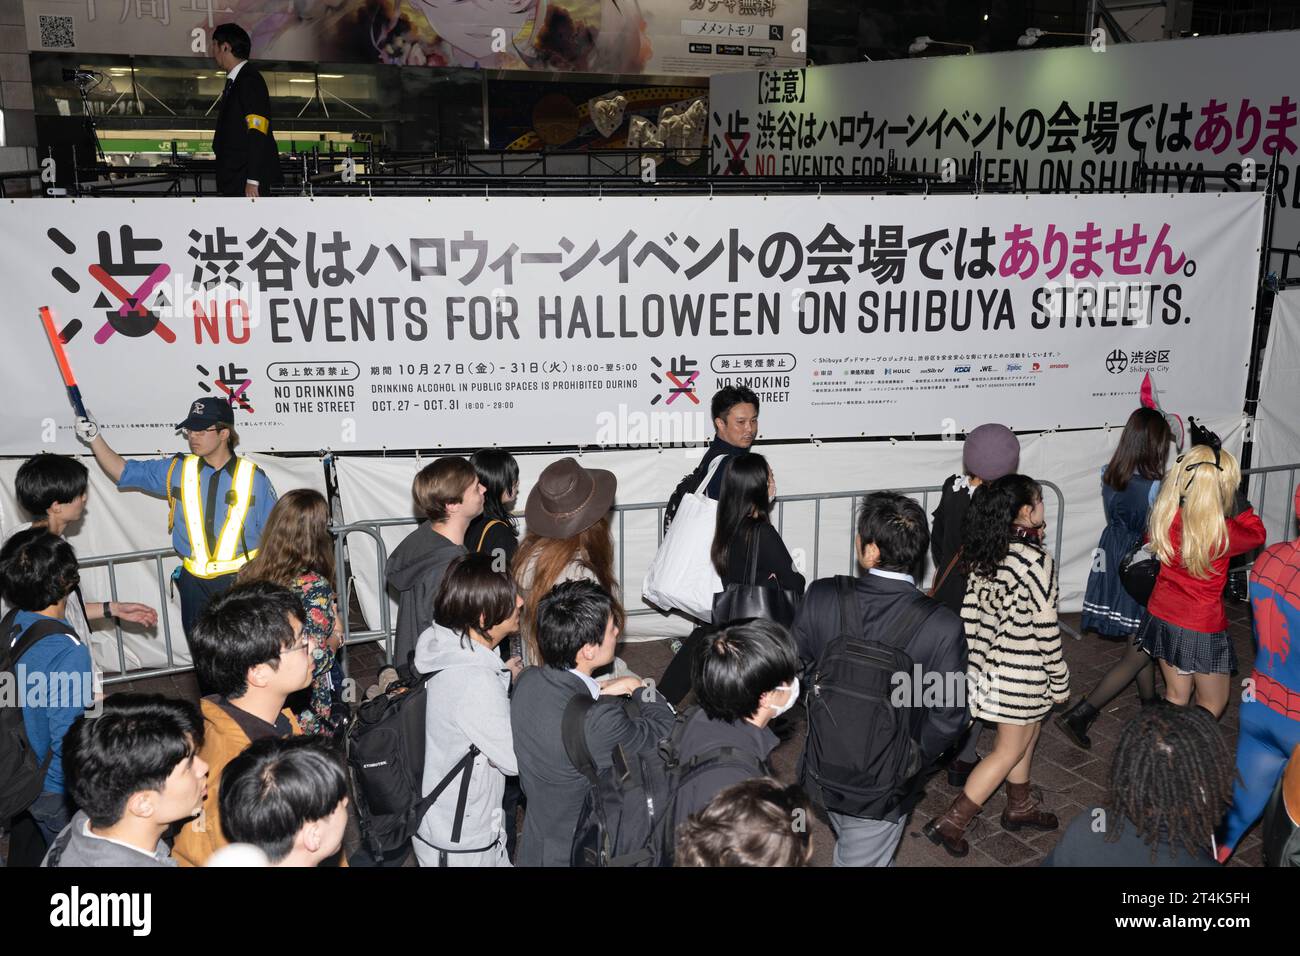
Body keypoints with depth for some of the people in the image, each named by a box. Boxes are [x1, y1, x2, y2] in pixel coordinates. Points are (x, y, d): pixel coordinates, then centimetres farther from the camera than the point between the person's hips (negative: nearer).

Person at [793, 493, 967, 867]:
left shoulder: (821, 597, -21)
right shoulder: (942, 626, -26)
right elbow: (948, 717, -18)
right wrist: (913, 761, 1)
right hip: (884, 785, -2)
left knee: (848, 845, 32)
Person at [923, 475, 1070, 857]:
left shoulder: (983, 552, -1)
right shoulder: (1036, 560, -22)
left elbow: (970, 612, 4)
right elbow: (1046, 628, -19)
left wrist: (970, 661, 13)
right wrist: (1060, 681, -8)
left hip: (993, 659, 8)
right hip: (1023, 670, -7)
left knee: (1027, 734, 25)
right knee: (1009, 751, 6)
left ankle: (1020, 808, 41)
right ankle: (951, 823, 8)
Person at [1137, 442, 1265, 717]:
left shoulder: (1165, 516, -13)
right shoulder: (1220, 533, -27)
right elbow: (1256, 534, -6)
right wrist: (1235, 497, -6)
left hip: (1162, 619, 6)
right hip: (1201, 629, -5)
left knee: (1176, 697, 22)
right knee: (1213, 704, 18)